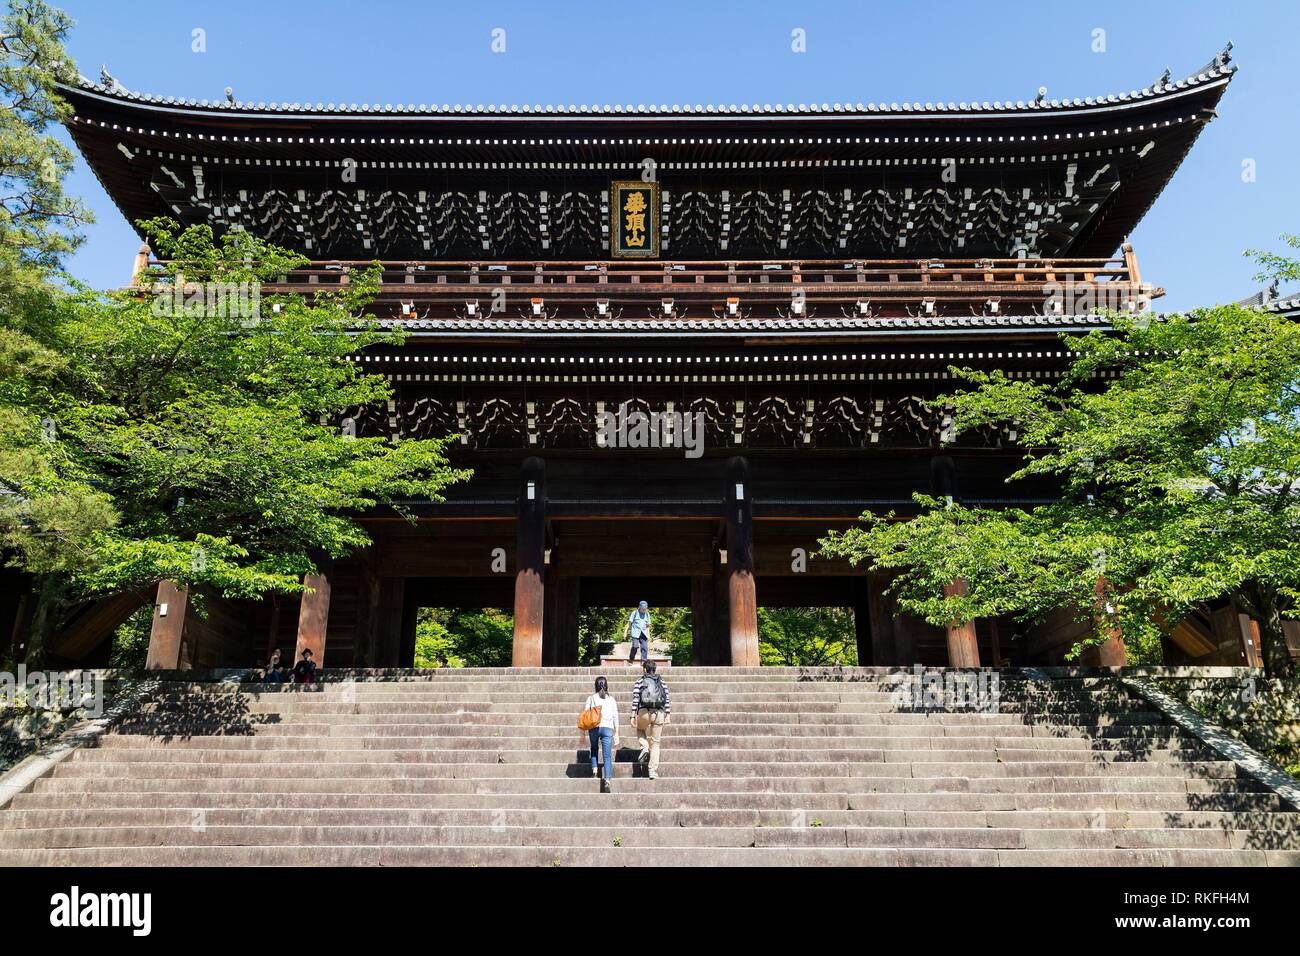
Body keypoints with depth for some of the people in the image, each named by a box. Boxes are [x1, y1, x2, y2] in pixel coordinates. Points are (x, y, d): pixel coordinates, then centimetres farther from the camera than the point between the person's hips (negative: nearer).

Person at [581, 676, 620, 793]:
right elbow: (615, 717, 8)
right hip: (607, 728, 0)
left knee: (594, 749, 27)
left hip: (593, 728, 0)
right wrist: (616, 734, 13)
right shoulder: (611, 699, 9)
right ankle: (607, 780, -14)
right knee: (607, 756, -2)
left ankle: (594, 770, 13)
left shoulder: (591, 698, 6)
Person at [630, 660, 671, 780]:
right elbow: (667, 699, 5)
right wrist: (667, 716, 7)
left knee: (640, 729, 32)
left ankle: (645, 747, 4)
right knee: (655, 743, 11)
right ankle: (653, 771, 5)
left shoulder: (639, 681, 3)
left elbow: (635, 699, -3)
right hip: (659, 713, 2)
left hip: (644, 713, -2)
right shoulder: (661, 682, 10)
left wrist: (633, 716, -1)